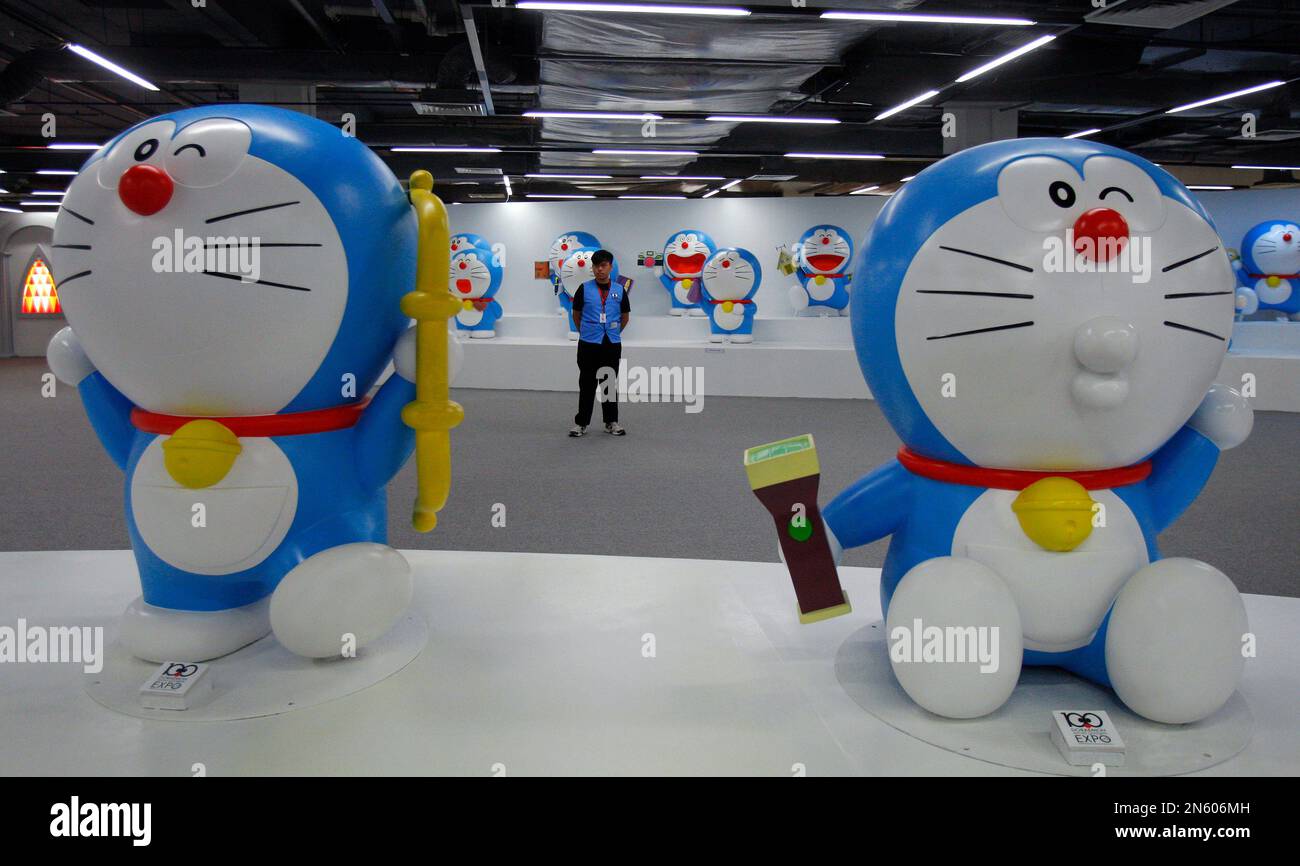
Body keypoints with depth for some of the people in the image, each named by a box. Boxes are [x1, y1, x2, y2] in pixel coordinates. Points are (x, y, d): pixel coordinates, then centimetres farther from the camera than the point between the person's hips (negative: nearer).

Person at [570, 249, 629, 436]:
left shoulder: (620, 290, 2)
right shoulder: (584, 289, -3)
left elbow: (625, 316, 14)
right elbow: (576, 315, 8)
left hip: (612, 344, 2)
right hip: (588, 344, -2)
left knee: (610, 384, 9)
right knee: (586, 385, 3)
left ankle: (611, 422, 17)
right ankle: (581, 422, 9)